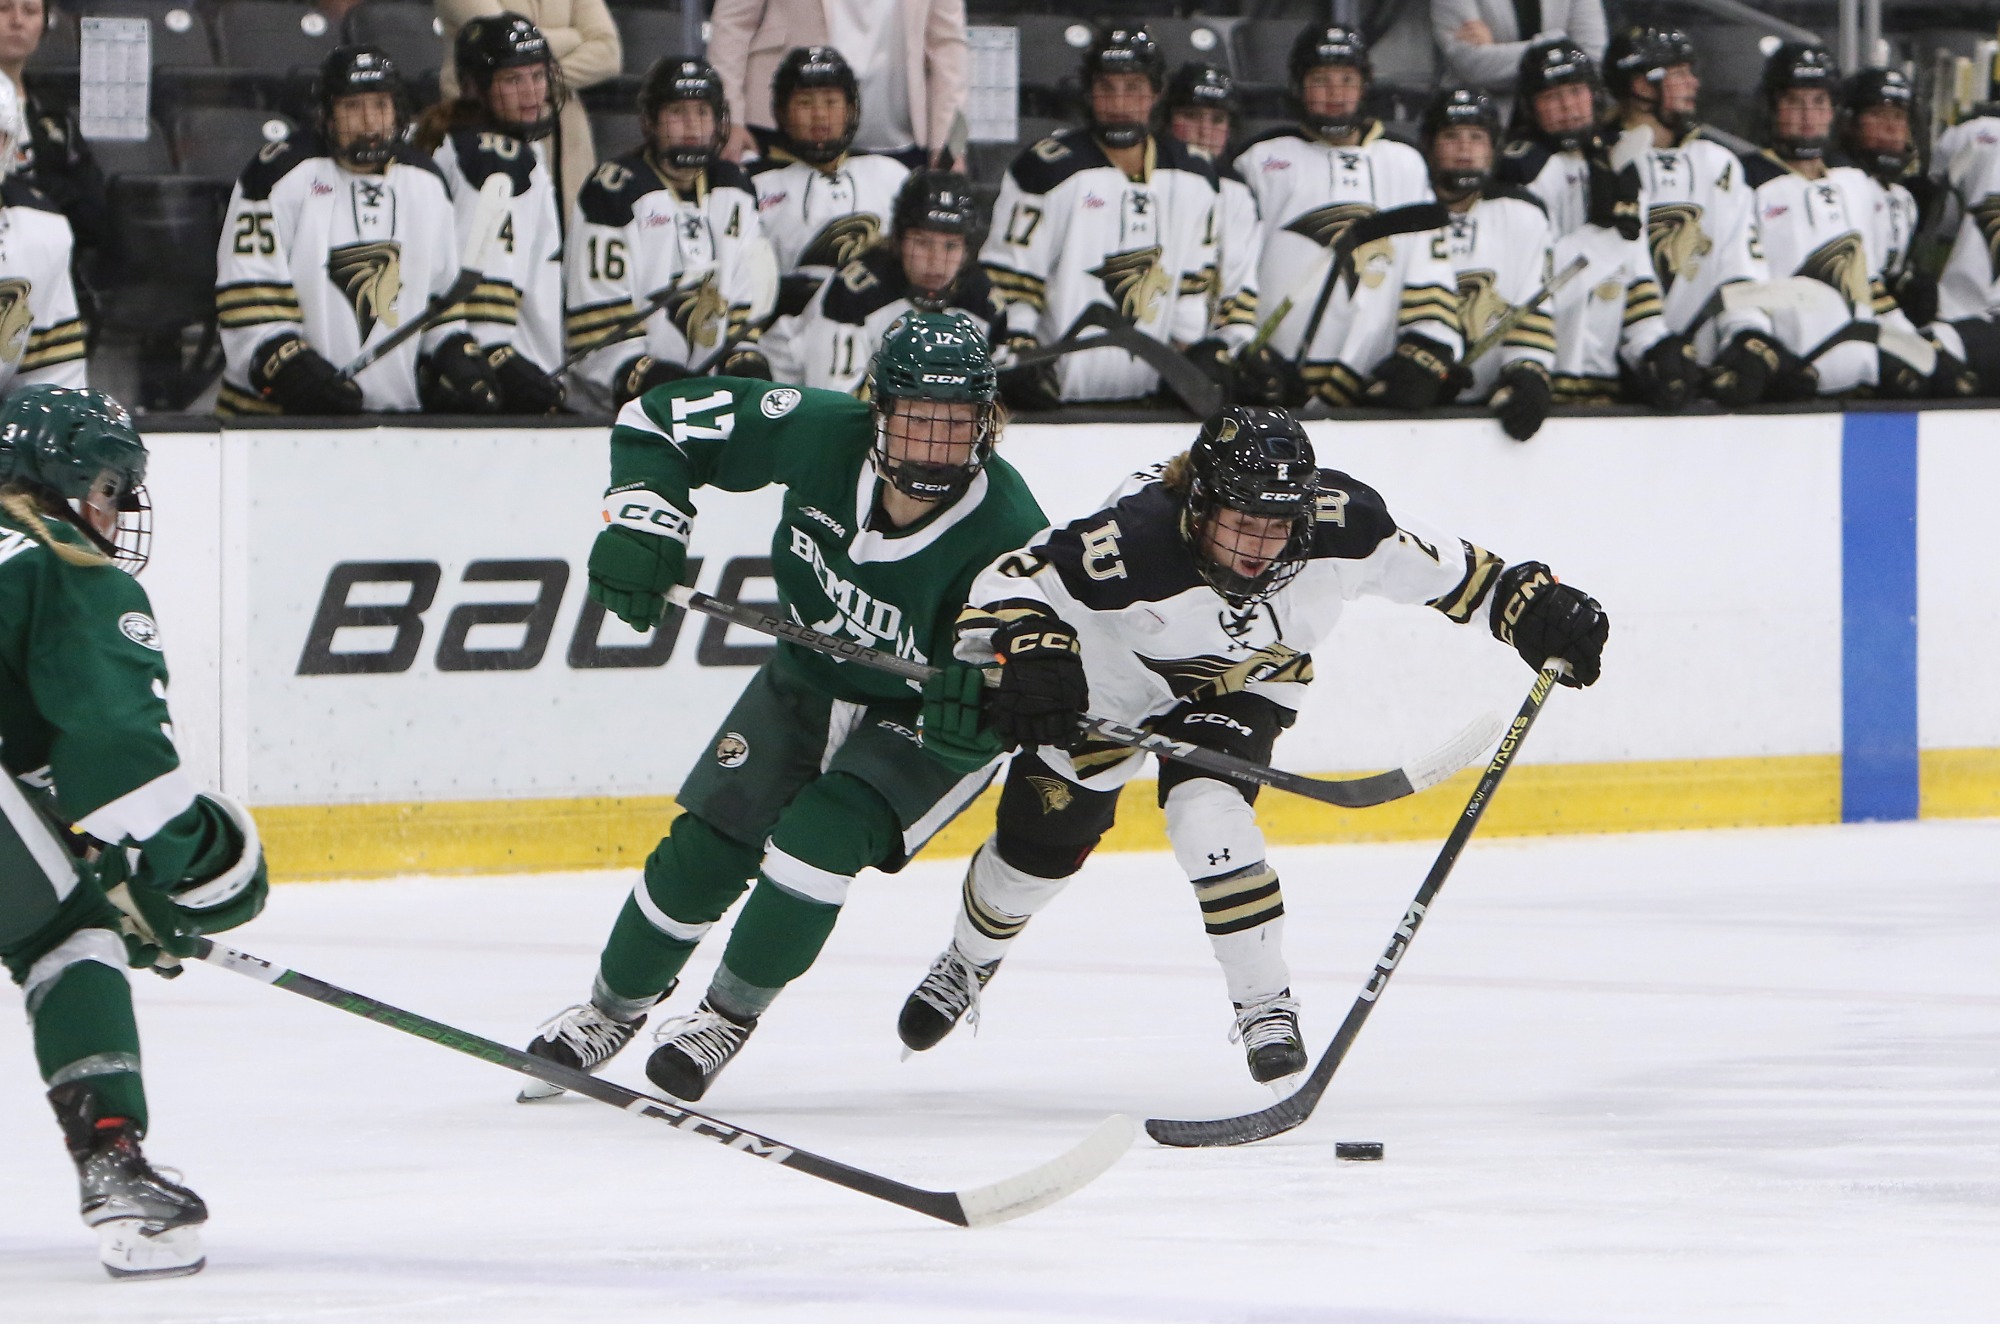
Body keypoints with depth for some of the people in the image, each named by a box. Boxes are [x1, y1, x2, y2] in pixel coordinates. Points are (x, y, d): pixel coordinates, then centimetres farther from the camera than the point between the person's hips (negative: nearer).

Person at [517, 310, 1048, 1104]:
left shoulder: (1008, 533, -33)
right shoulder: (821, 435, -25)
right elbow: (661, 420, -11)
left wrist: (973, 713, -51)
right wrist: (641, 523, -24)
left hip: (923, 720, -4)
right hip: (809, 680, 4)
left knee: (818, 838, -24)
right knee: (705, 849, -1)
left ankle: (730, 1016, 0)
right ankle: (614, 1008, 25)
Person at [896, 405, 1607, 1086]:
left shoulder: (1339, 523, -33)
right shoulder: (1135, 541, -41)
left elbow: (1438, 565, -18)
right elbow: (1007, 586, -35)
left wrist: (1532, 604, -25)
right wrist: (1029, 654, -53)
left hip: (1245, 687, 1)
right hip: (1110, 679, -1)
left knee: (1206, 815, -27)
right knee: (1040, 840, 12)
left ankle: (1265, 1006, -13)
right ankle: (969, 961, 44)